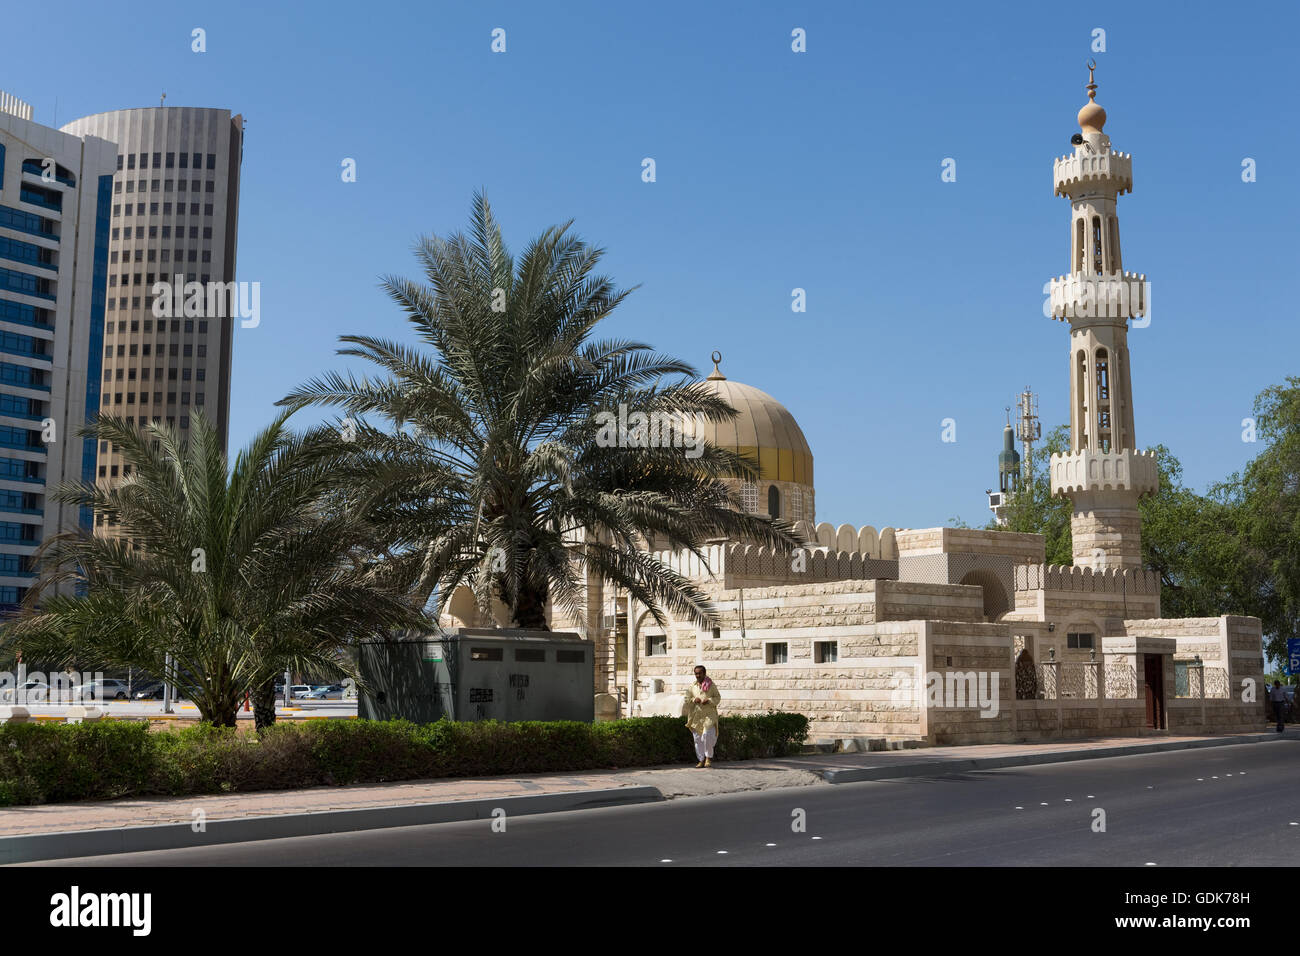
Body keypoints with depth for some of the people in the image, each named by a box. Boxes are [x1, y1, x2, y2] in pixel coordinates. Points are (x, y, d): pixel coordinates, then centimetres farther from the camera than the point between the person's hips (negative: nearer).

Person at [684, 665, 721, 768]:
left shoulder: (711, 685, 3)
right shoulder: (693, 686, 11)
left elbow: (718, 697, 5)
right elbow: (687, 699, 13)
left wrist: (709, 701, -13)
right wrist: (694, 700, -8)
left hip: (709, 714, -3)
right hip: (696, 716, 3)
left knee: (707, 735, -16)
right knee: (698, 738, 3)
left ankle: (709, 757, 4)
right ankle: (702, 760, 13)